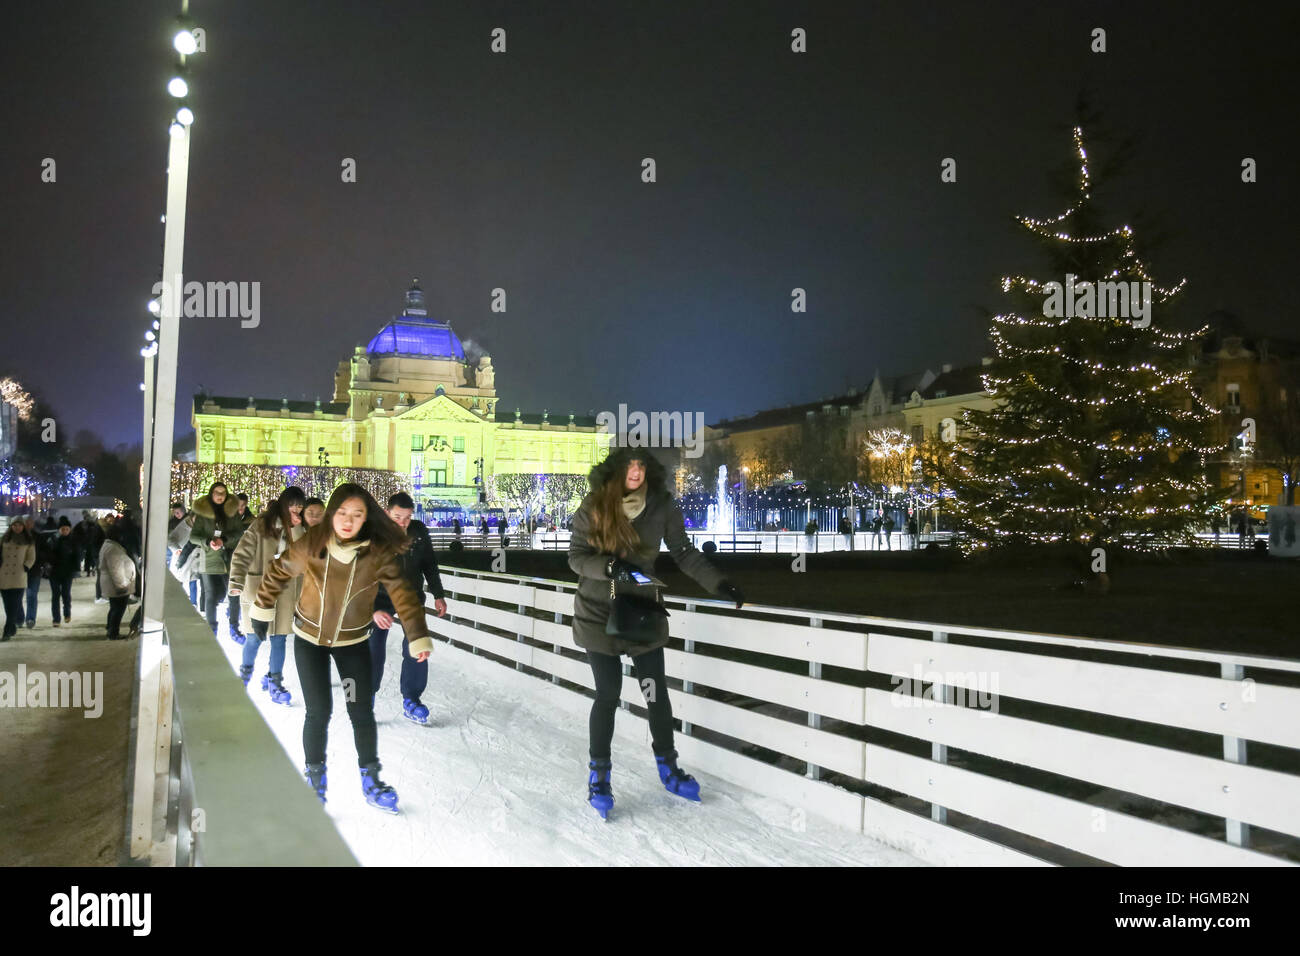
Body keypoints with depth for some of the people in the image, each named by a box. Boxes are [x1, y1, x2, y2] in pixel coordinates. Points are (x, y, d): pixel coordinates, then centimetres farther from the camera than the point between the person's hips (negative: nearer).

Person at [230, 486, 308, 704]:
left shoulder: (299, 530, 6)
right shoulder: (261, 526, -8)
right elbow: (242, 555, -12)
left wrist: (295, 530, -10)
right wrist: (236, 586, -20)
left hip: (285, 593, 3)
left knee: (279, 639, 5)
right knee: (254, 638, 6)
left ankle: (274, 682, 17)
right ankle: (245, 674, 32)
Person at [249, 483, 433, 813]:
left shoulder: (379, 553, -21)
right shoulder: (311, 545, -18)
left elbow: (402, 594, -22)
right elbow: (278, 572, -2)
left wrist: (418, 637, -29)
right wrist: (261, 610, 6)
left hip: (353, 642, 0)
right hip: (309, 639, 0)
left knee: (362, 712, 3)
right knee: (319, 711, -2)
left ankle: (371, 781, 22)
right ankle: (314, 779, 21)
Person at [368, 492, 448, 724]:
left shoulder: (419, 531, -9)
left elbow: (429, 564, 5)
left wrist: (438, 595, 6)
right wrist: (374, 609, -36)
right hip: (381, 598, -2)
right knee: (374, 649, -7)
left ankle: (411, 701, 9)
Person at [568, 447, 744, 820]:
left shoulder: (662, 504, -10)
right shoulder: (594, 506, -13)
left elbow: (684, 552, -2)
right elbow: (576, 557, -9)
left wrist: (719, 583, -13)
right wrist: (610, 567, -27)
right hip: (598, 614, -2)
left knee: (656, 690, 8)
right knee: (608, 694, 1)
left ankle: (668, 768, 30)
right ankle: (599, 775, 21)